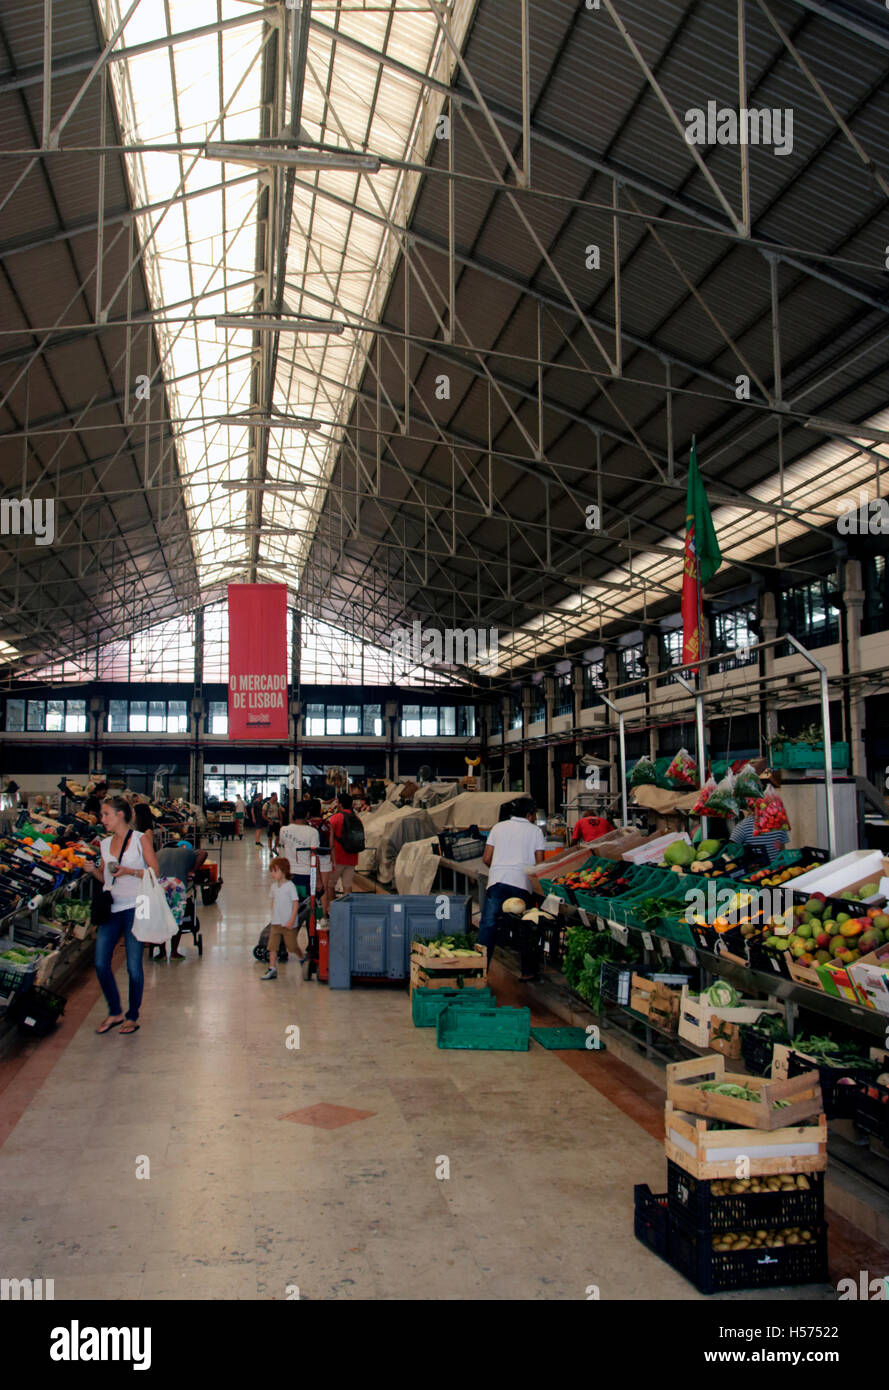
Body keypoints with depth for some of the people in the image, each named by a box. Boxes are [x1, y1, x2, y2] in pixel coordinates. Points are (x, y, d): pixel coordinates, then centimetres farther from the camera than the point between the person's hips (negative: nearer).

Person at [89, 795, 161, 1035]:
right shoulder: (105, 843, 11)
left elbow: (154, 871, -6)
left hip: (134, 908, -5)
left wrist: (129, 871, -18)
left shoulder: (139, 839, -3)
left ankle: (133, 1016, 16)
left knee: (134, 966, 1)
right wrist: (93, 870, -1)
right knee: (100, 963, 1)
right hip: (111, 908, 5)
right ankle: (114, 1013, 19)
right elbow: (105, 878, 18)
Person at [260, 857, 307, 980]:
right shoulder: (274, 886, 5)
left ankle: (302, 957, 35)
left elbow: (296, 904, -14)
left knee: (292, 946, 7)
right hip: (275, 923, 5)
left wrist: (292, 920, -18)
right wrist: (273, 916, 13)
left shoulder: (290, 886, -14)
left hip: (288, 924, -5)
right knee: (272, 946, -2)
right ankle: (272, 969, 3)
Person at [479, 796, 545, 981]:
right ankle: (527, 971, 15)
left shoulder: (499, 827, 15)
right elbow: (539, 862, 5)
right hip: (523, 883, -1)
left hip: (497, 882, 1)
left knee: (488, 925, 5)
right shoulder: (535, 831, 9)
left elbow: (486, 858, 13)